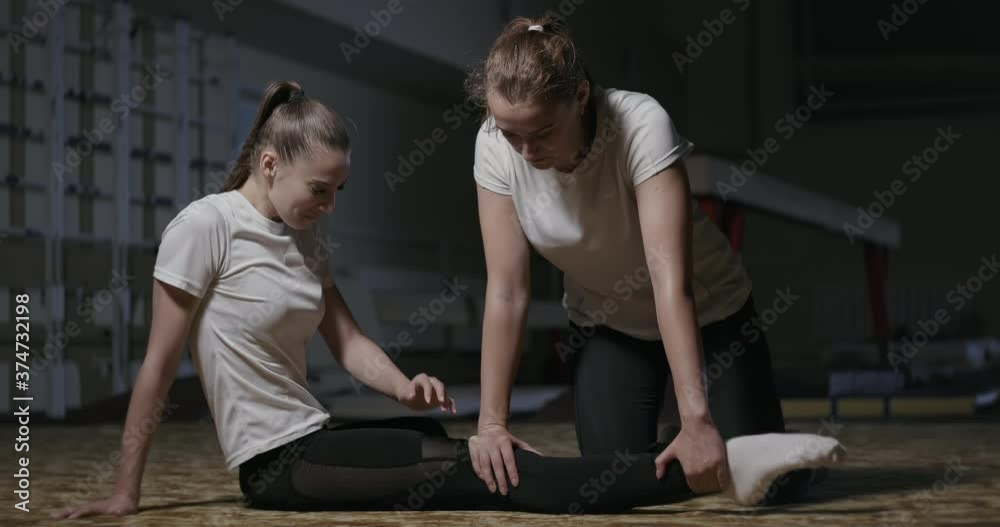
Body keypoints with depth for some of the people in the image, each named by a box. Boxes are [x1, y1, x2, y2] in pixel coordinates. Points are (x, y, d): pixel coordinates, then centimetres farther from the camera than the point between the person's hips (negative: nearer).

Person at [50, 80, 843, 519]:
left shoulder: (300, 239, 12)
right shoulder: (205, 226, -12)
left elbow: (347, 339, 4)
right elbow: (158, 366, -12)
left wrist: (404, 385, -17)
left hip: (313, 440, 7)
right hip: (274, 461, -7)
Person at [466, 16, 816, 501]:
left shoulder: (641, 124, -34)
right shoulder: (495, 147, -23)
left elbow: (671, 279, -41)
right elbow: (506, 291, -21)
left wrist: (696, 418, -47)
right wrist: (491, 423, -27)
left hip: (707, 314, -2)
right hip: (604, 327, 3)